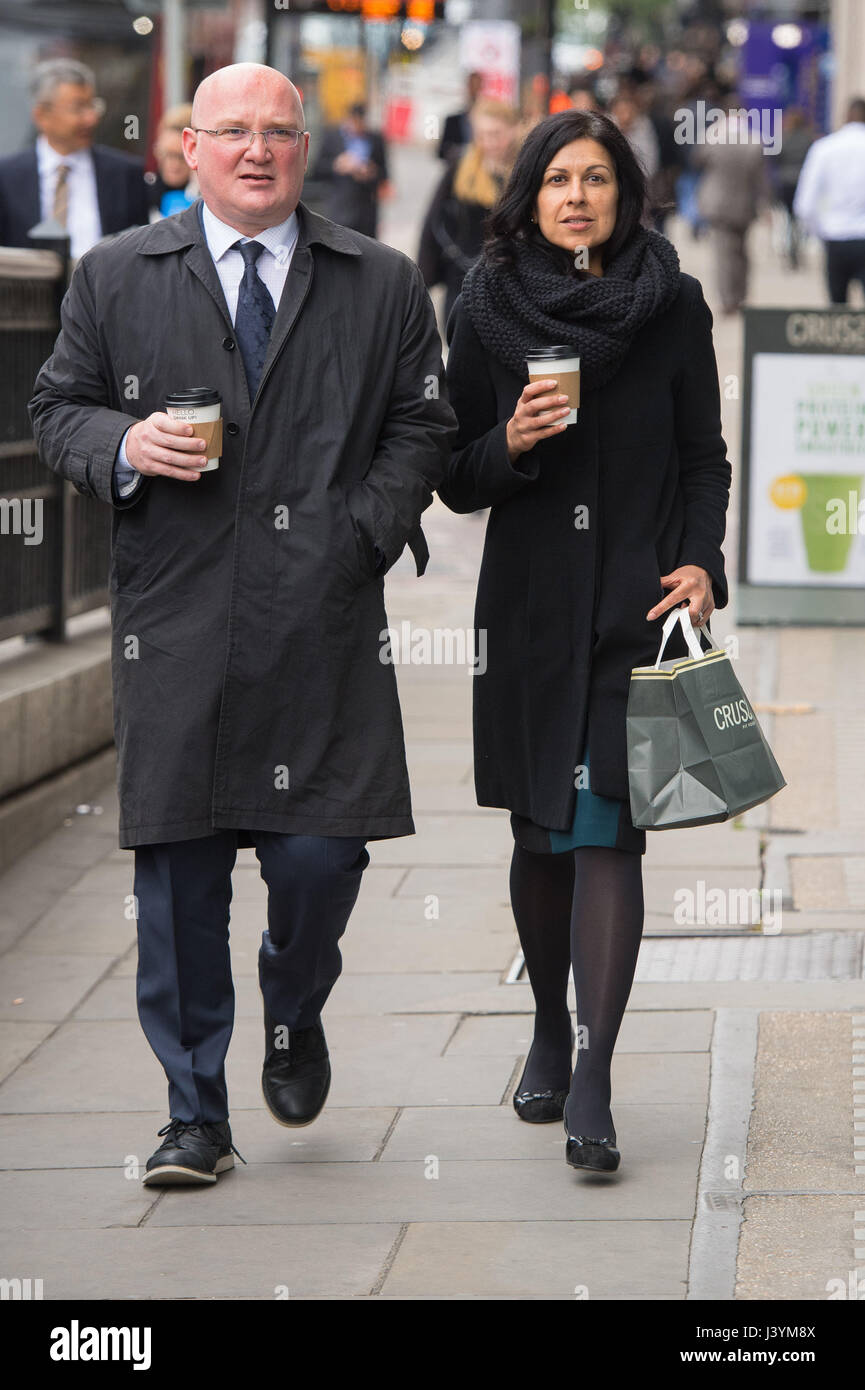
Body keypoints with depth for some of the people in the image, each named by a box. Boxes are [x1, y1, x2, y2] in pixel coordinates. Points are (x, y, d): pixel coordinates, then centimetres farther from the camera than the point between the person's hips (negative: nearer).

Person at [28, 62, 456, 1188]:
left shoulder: (383, 285, 10)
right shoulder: (116, 278, 9)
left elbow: (422, 428, 10)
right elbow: (57, 410, 12)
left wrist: (362, 532, -4)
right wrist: (122, 446, -9)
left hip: (323, 620, 0)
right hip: (174, 625, 0)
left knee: (321, 851, -6)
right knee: (179, 871, 0)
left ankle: (294, 1015, 29)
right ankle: (197, 1115, 11)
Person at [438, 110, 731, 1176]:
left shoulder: (673, 306, 3)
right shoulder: (488, 310, 3)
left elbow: (704, 459, 8)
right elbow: (457, 479, 5)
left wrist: (701, 563, -7)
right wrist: (512, 443, -15)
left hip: (638, 600, -1)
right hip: (530, 600, 1)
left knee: (607, 830, -9)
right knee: (540, 832, 9)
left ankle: (592, 1087, -13)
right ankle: (551, 1035, 30)